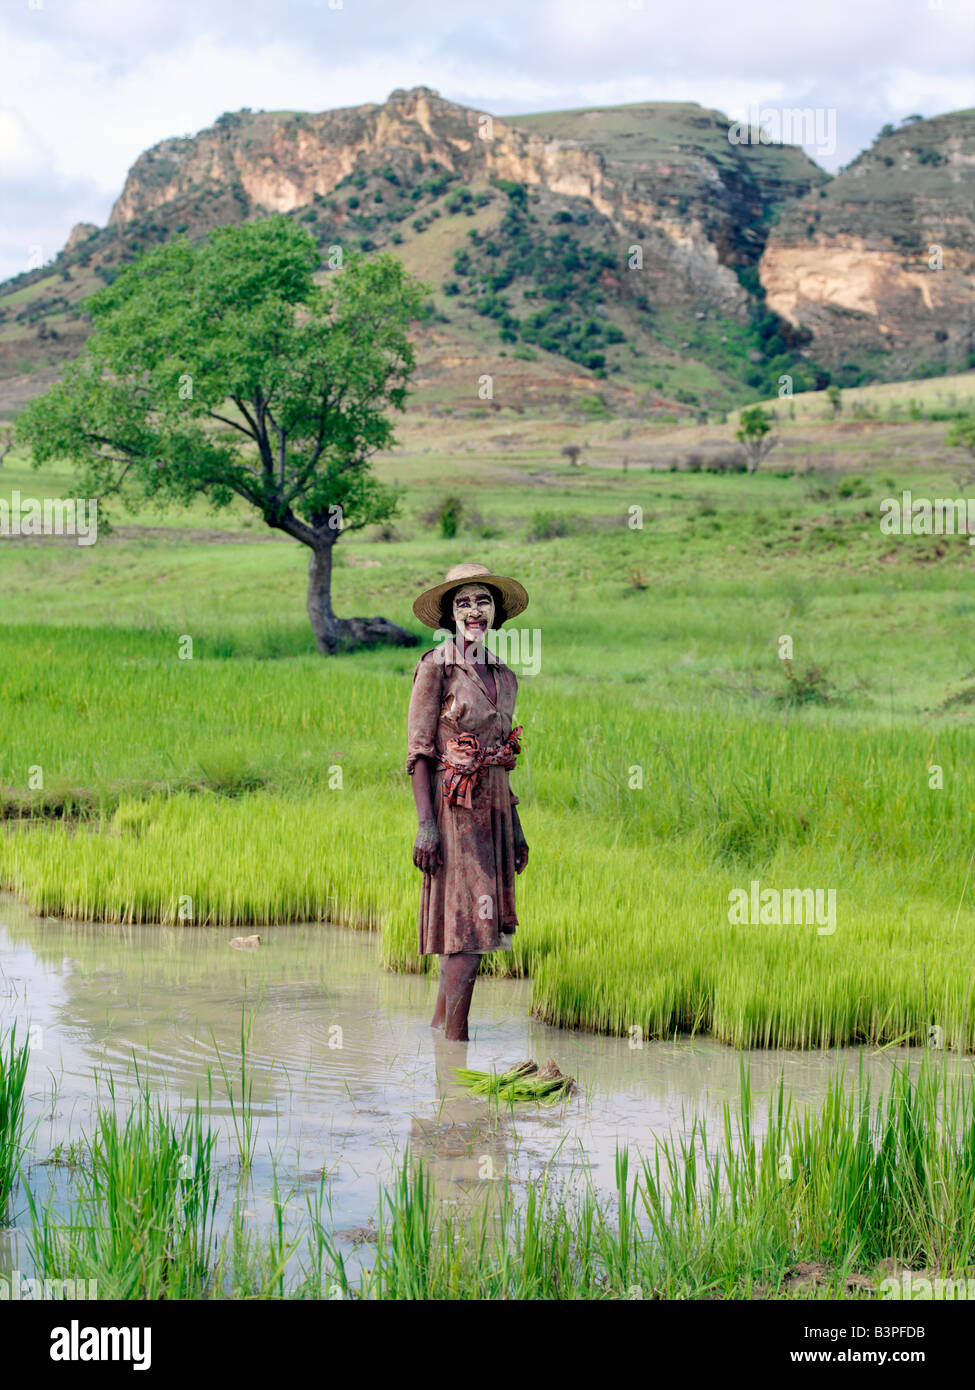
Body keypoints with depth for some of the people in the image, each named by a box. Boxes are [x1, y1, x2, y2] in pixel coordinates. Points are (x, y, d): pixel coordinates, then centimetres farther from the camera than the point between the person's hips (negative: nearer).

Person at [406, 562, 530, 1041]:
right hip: (454, 806, -7)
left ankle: (441, 1020, 25)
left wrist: (514, 825, 16)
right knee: (468, 919, -10)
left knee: (481, 919, 11)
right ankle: (455, 1038, -5)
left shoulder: (504, 676, 13)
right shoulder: (436, 666, -7)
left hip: (493, 805, 7)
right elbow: (418, 750, -10)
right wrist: (425, 823, -17)